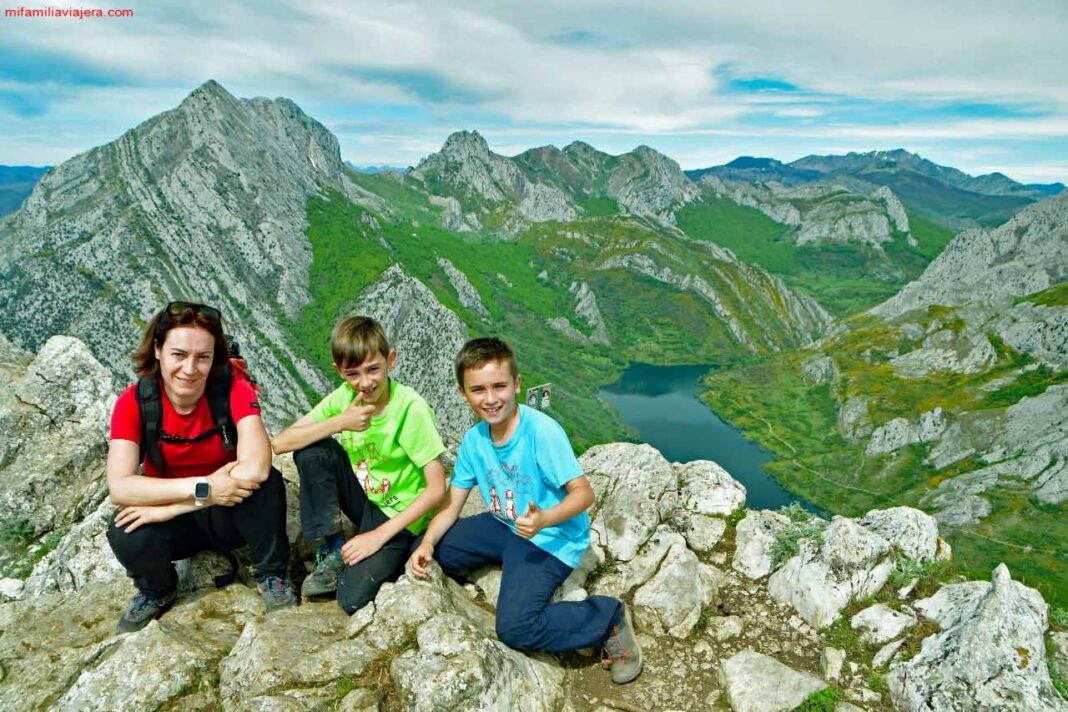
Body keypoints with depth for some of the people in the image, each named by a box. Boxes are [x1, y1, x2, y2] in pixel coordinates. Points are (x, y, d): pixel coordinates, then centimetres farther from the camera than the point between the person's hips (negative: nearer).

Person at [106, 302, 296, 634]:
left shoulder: (234, 389, -22)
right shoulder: (134, 402, -16)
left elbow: (256, 466, -37)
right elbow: (119, 487, -27)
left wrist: (169, 507, -32)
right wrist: (201, 488, -38)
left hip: (232, 511, -2)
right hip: (176, 524, 2)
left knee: (266, 482, -33)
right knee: (125, 534, -29)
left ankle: (272, 576, -5)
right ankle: (156, 591, 7)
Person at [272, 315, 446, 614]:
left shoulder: (411, 407, -23)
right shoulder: (344, 396, -9)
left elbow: (437, 488, -22)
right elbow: (280, 443, -14)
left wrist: (379, 535, -22)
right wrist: (340, 422, -27)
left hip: (399, 515, -5)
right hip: (364, 499, 5)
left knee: (353, 599, -23)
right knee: (310, 451, -19)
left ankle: (389, 556, 9)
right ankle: (333, 549, -4)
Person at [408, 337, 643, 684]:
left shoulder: (542, 431, -25)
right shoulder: (474, 439, -5)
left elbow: (583, 493, -24)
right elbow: (451, 505, 0)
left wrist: (543, 520, -42)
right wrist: (427, 543, -18)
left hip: (551, 539, -7)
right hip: (504, 525, 7)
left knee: (514, 628, -24)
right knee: (426, 551, 1)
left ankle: (609, 619, -4)